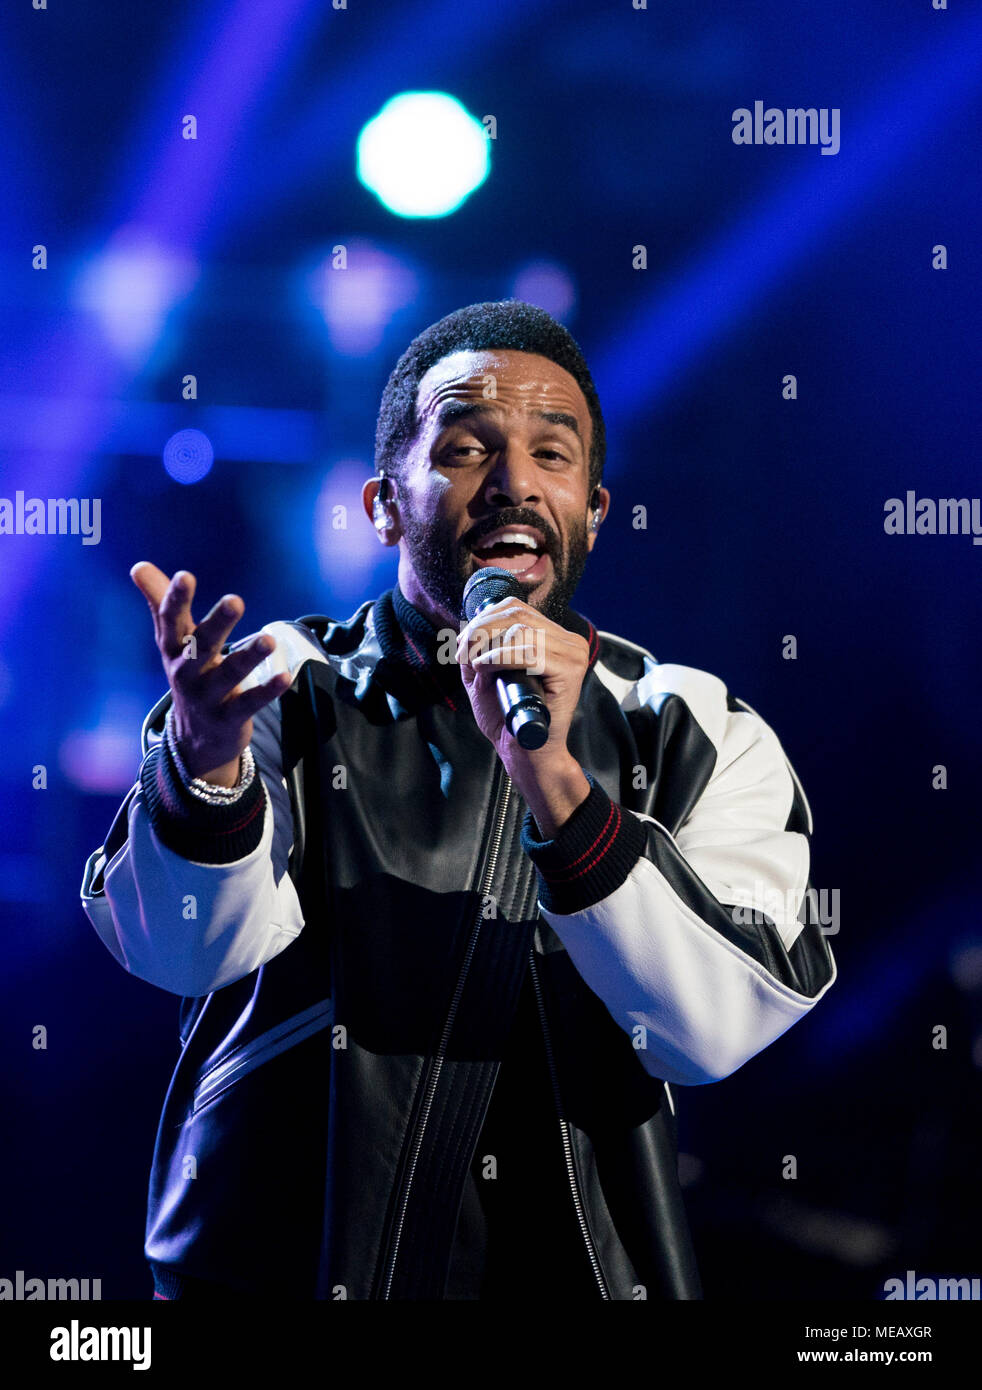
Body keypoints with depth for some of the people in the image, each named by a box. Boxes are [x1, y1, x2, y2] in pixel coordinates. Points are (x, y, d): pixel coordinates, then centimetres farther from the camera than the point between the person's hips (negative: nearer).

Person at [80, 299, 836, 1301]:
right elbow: (185, 950, -15)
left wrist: (552, 779, -23)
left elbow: (718, 1029, -12)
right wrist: (203, 760, -35)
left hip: (576, 1267, -1)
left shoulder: (699, 736, 3)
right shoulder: (283, 699, 2)